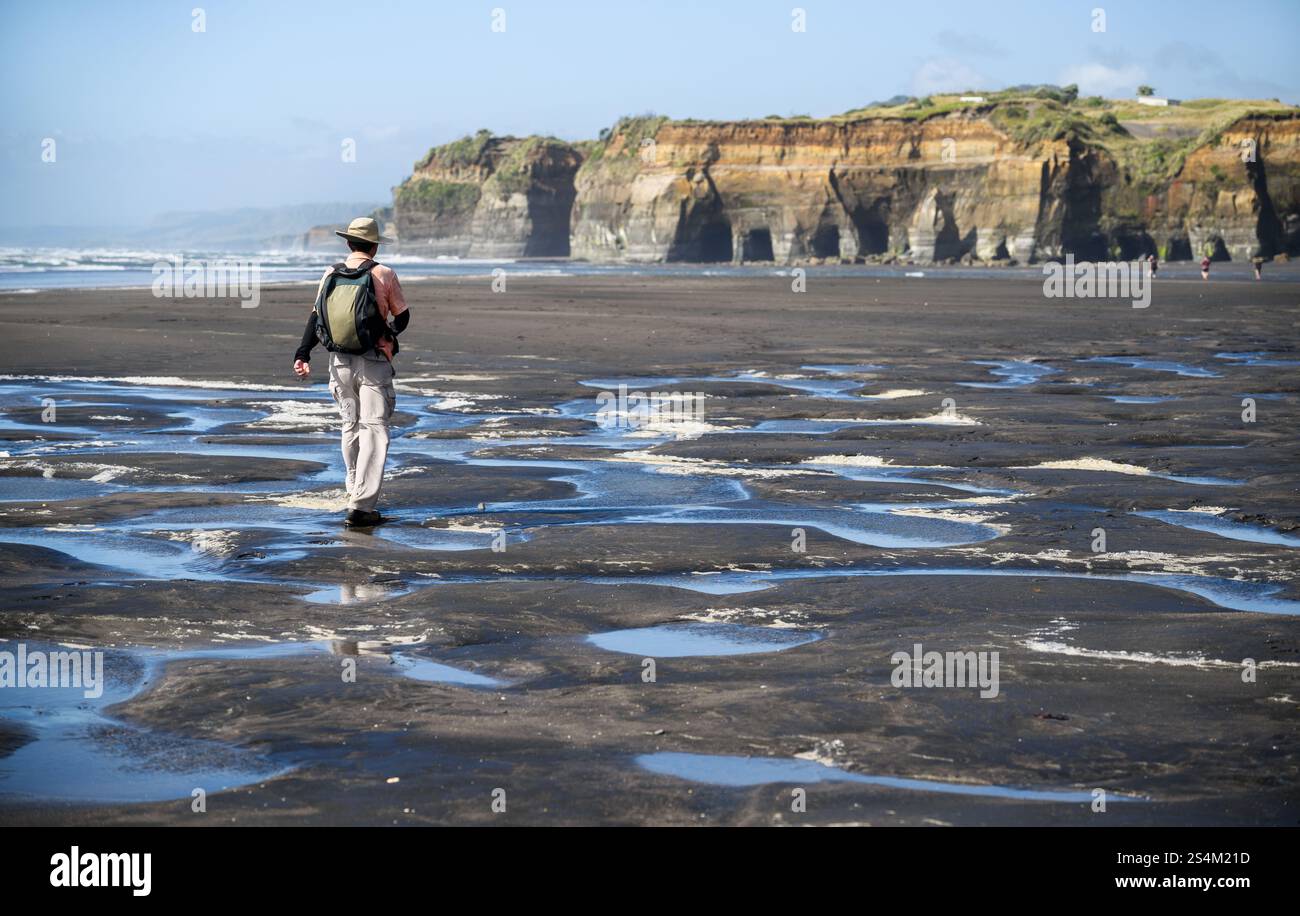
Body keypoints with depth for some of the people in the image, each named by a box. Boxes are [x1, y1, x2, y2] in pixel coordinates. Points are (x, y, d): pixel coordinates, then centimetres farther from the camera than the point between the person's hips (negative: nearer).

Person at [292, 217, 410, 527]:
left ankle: (357, 493, 28)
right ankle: (361, 506, -14)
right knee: (374, 429, -5)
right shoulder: (384, 275, -6)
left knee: (350, 427, 18)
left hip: (339, 362, 4)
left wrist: (302, 355, 0)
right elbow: (402, 318, 2)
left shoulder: (330, 275, 4)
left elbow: (315, 317, 1)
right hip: (373, 363, -4)